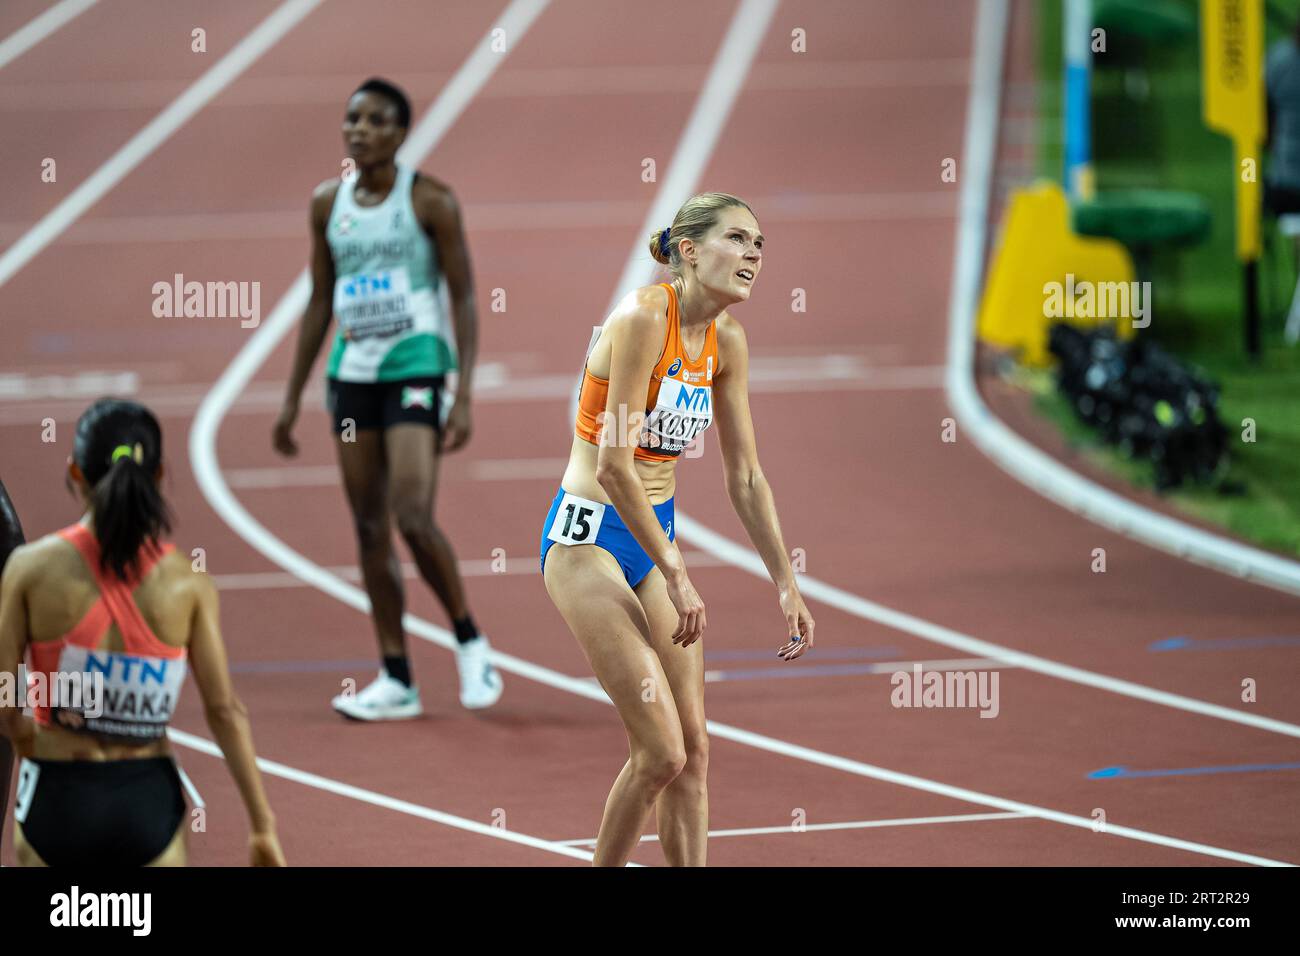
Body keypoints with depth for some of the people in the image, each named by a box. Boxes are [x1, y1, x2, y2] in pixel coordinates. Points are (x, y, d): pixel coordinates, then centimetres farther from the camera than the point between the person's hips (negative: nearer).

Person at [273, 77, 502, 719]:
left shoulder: (429, 200, -7)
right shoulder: (328, 203, 8)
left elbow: (463, 298, -6)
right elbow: (319, 303, 15)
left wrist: (464, 396, -14)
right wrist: (293, 398, 13)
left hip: (415, 368, -6)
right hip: (352, 372, 6)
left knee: (413, 517, -17)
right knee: (370, 528, 4)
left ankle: (470, 642, 5)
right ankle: (397, 682, 9)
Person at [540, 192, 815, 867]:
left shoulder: (726, 339, 5)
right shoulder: (643, 317, -19)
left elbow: (745, 476, 12)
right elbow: (614, 465, -23)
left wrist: (785, 584, 10)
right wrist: (675, 576, -21)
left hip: (654, 534, 8)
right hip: (590, 535, -8)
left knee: (693, 749, 4)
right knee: (661, 751, -12)